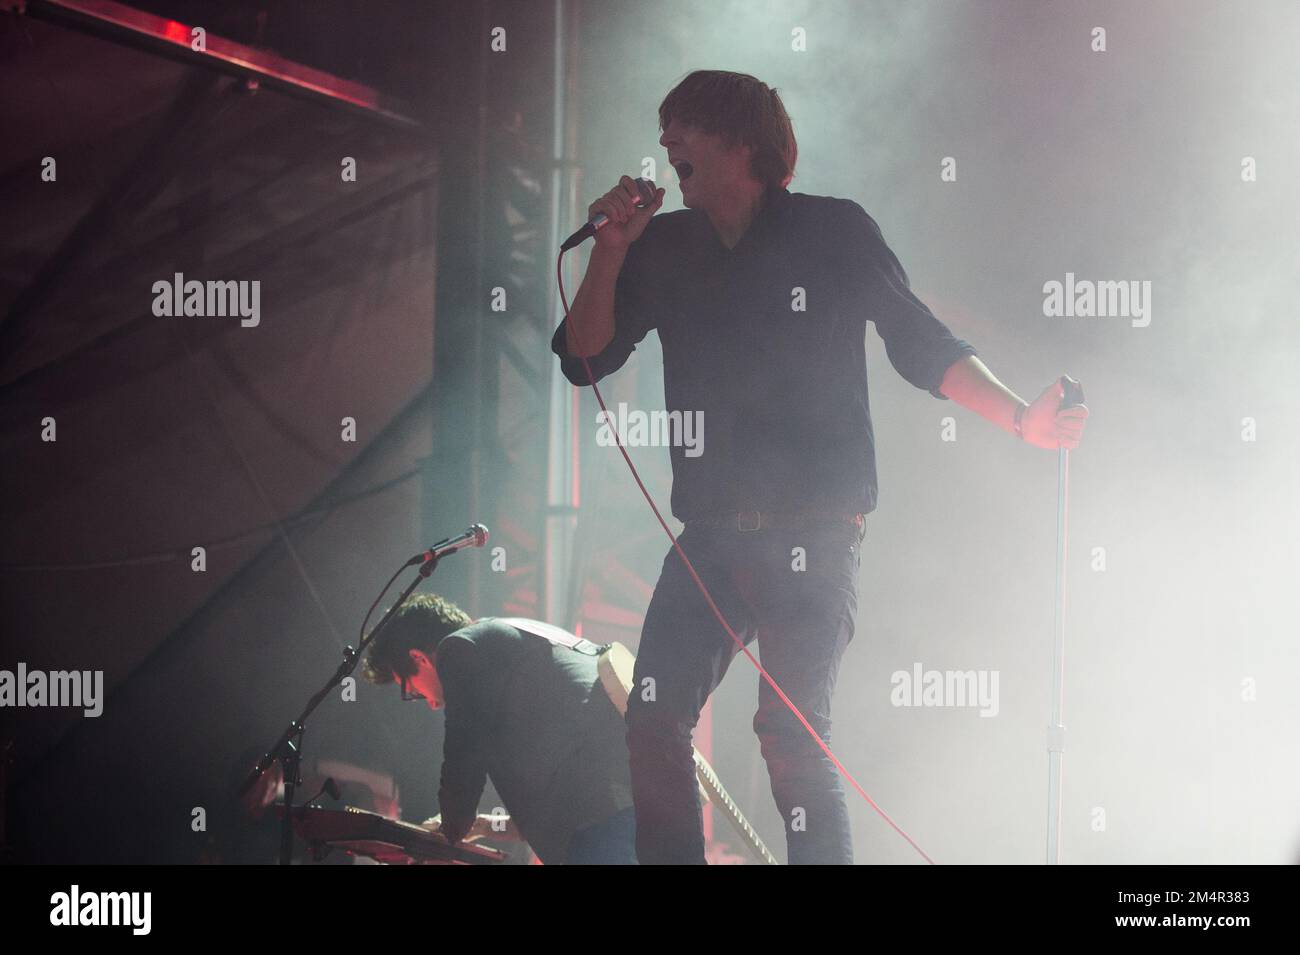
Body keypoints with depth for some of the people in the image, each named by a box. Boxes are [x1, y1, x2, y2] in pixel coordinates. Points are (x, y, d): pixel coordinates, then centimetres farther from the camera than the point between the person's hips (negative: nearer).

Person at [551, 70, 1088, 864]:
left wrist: (1023, 419, -9)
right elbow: (584, 358, 10)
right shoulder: (664, 246, 12)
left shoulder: (833, 231, 0)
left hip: (816, 536, -5)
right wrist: (612, 250, -2)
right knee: (654, 724, -3)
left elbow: (925, 348, 2)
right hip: (712, 534, 5)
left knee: (791, 732, -15)